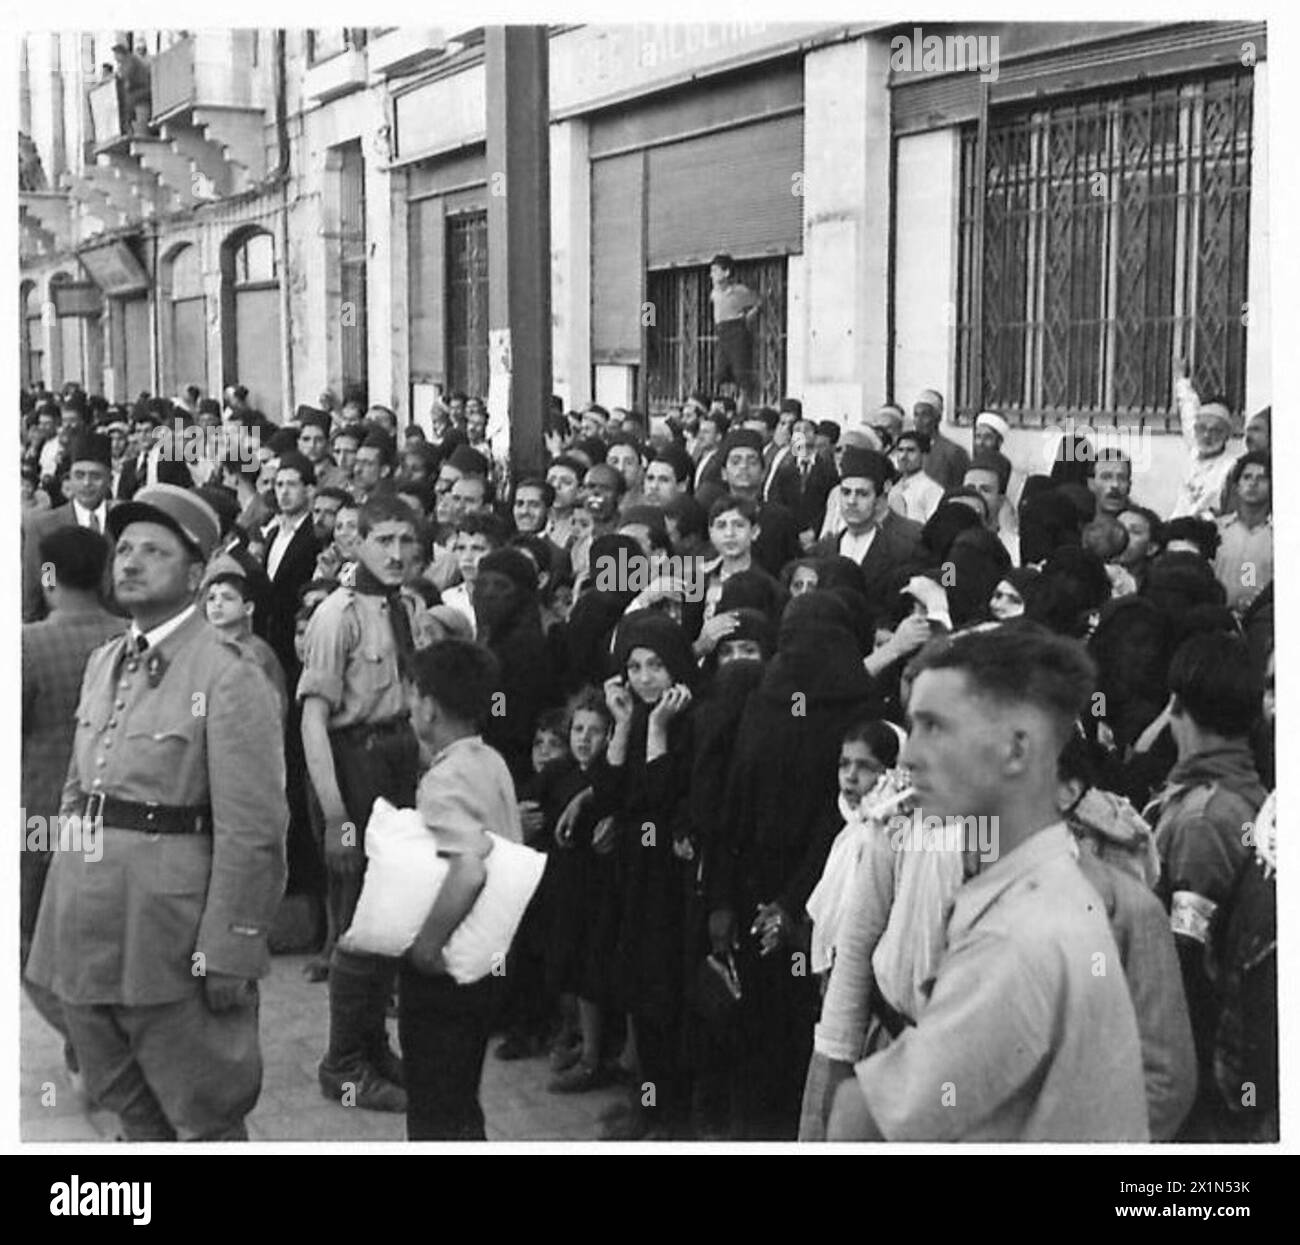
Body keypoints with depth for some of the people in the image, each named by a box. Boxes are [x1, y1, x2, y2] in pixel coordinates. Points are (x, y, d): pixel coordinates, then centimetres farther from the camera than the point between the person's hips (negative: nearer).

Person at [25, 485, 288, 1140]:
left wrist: (229, 954, -17)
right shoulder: (103, 662, 12)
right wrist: (60, 910, 11)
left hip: (173, 935, -7)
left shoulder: (227, 675, -12)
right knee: (131, 1112, 19)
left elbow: (251, 830, -15)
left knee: (203, 1122, 5)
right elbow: (77, 790, 17)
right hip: (86, 930, 7)